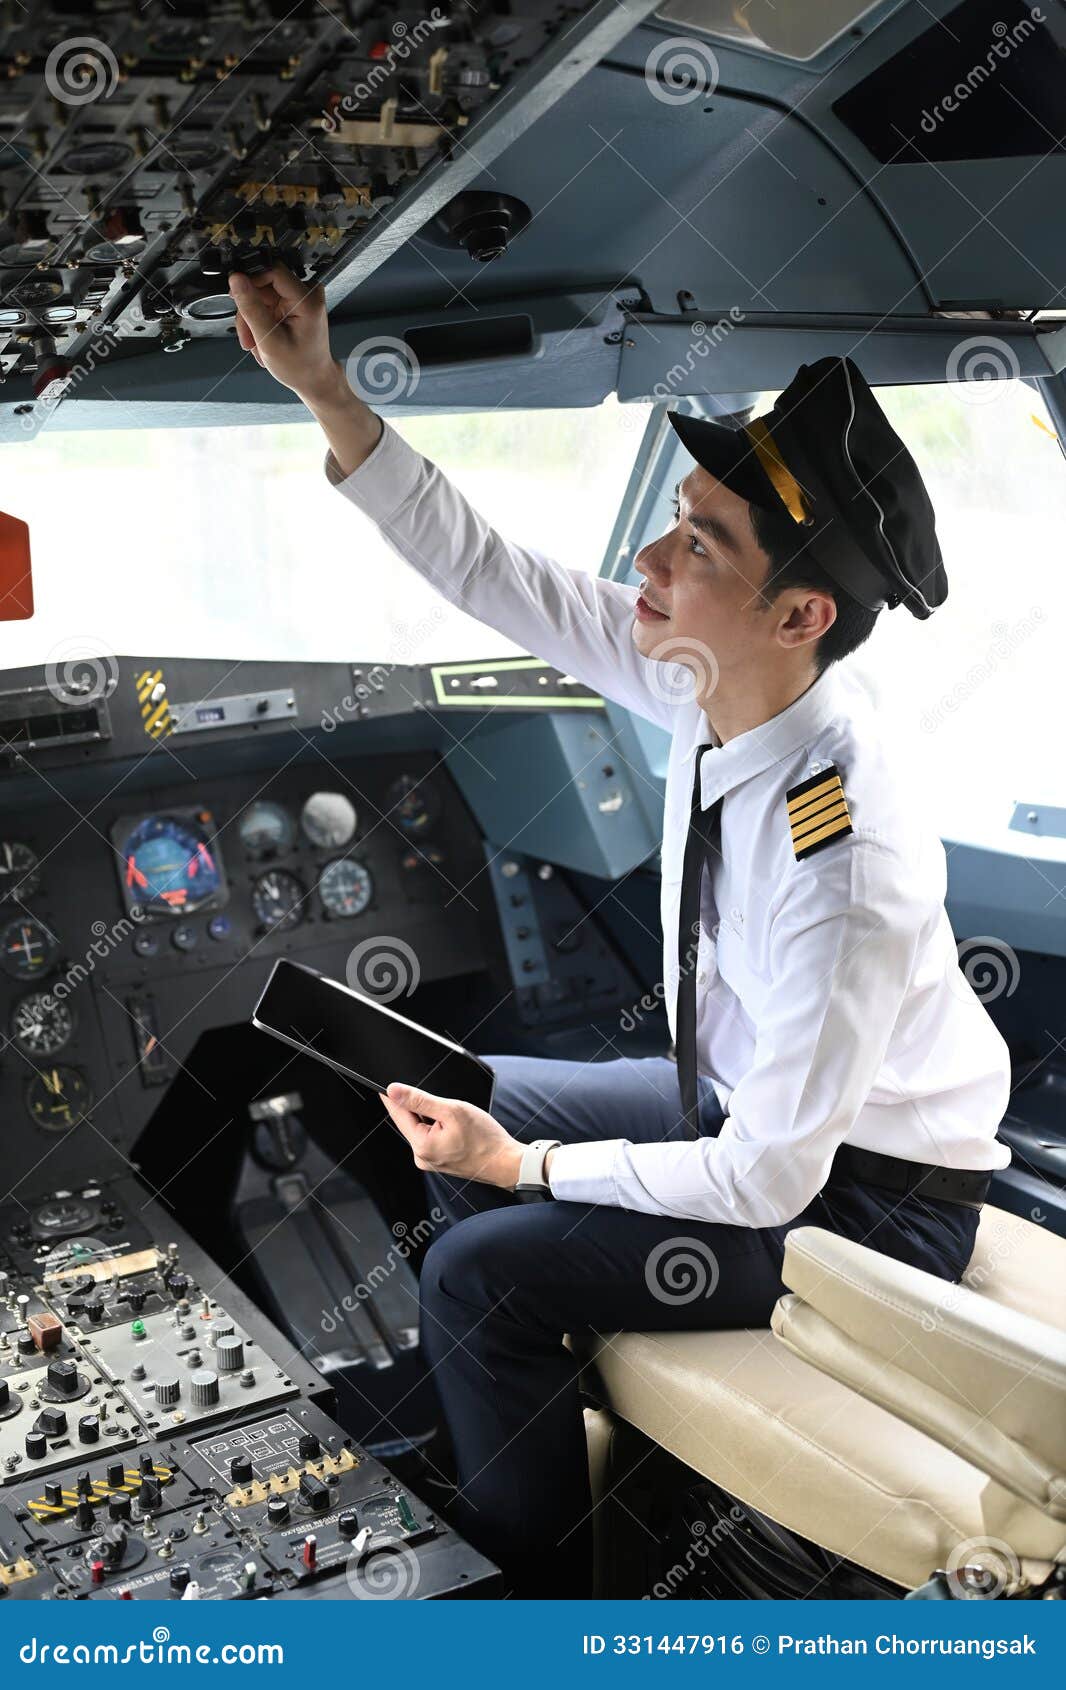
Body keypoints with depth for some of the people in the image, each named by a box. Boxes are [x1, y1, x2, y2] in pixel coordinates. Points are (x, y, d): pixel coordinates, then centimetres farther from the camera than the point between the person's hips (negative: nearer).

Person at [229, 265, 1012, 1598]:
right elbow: (487, 575, -9)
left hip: (856, 1195, -8)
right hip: (748, 1101, 8)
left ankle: (536, 1581, 12)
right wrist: (325, 392, -15)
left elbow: (767, 1181, -28)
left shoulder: (842, 880, -38)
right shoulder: (709, 686, -17)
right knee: (472, 1107, 14)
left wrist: (531, 1167, -16)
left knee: (477, 1276, -14)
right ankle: (500, 1409, 34)